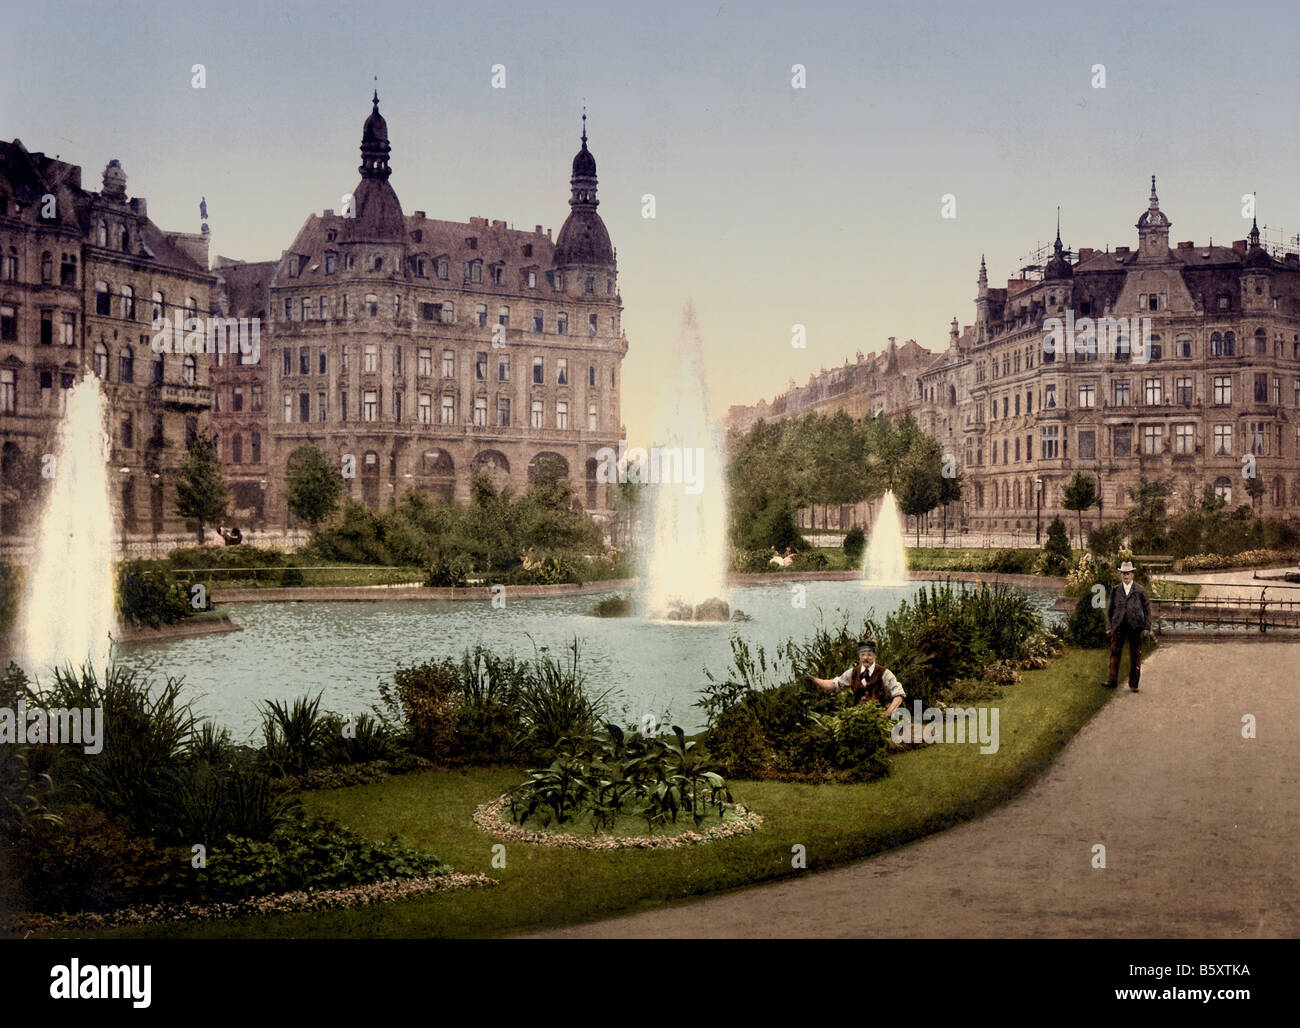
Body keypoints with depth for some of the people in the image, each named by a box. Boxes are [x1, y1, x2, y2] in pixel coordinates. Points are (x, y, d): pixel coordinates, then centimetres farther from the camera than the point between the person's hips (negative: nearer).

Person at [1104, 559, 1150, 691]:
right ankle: (1111, 681, -1)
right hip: (1118, 626, 1)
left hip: (1135, 626, -1)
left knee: (1135, 655, 3)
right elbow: (1110, 609, 14)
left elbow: (1147, 608, 8)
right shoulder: (1115, 590, 10)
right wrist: (1109, 626, 7)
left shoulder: (1140, 591, 5)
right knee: (1115, 652, -3)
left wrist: (1146, 626, 2)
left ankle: (1134, 684, 10)